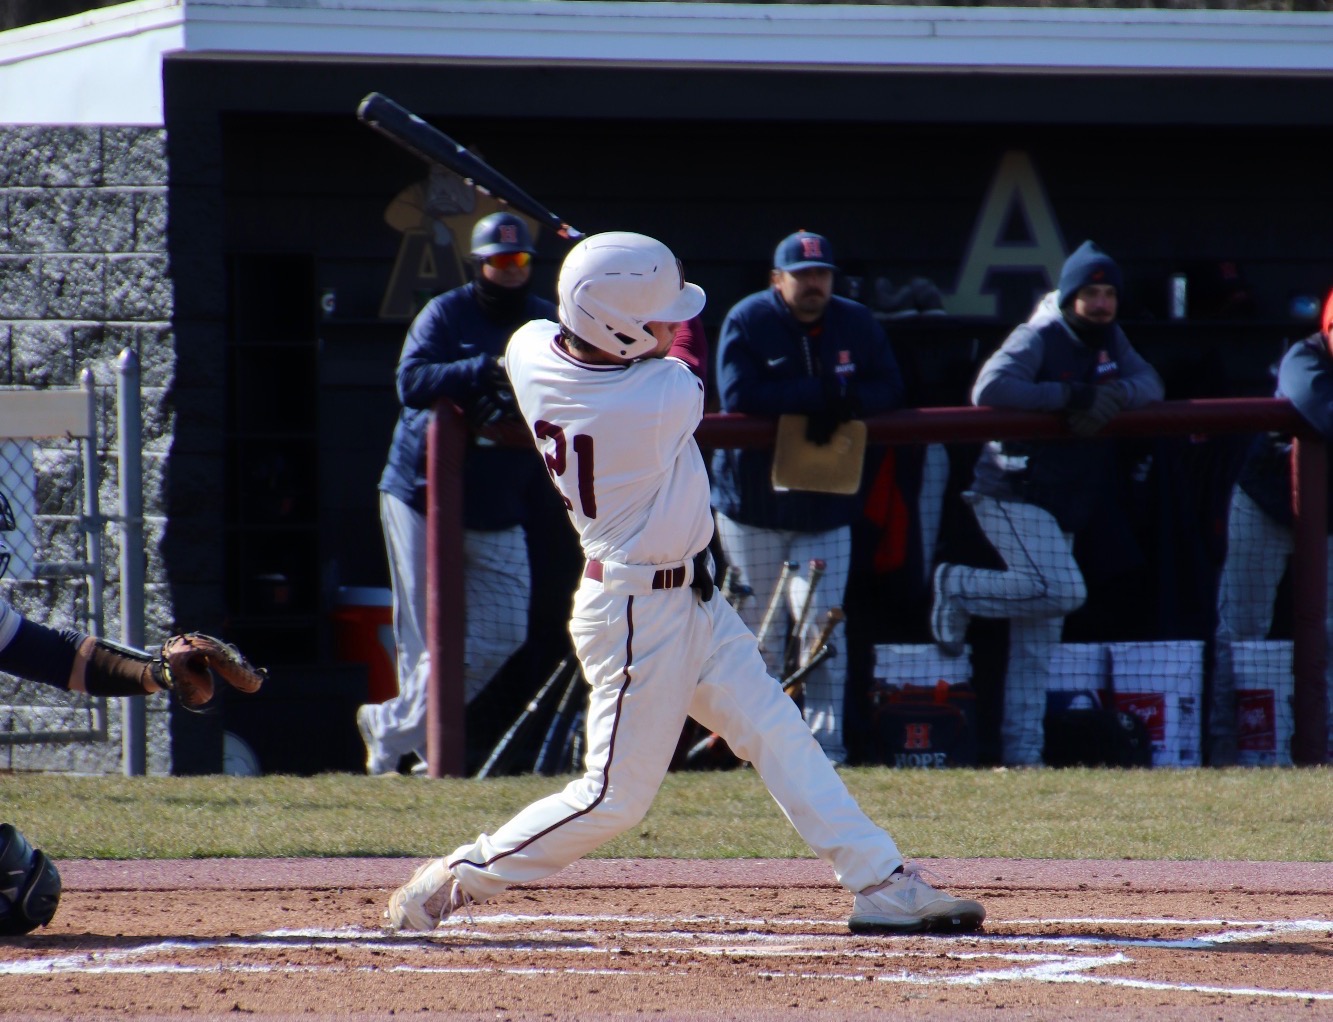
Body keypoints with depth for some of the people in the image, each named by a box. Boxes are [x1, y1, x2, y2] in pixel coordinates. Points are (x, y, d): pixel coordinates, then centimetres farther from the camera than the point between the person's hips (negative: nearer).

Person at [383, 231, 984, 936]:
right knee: (616, 796, 1)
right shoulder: (665, 397, -28)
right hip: (639, 615, -9)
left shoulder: (530, 353, -8)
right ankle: (451, 881, 11)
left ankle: (882, 884, 8)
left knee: (777, 729, 8)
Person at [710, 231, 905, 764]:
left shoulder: (855, 323, 2)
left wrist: (844, 402, -22)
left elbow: (889, 388, -1)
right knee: (759, 628, 5)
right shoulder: (747, 321, -9)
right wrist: (820, 392, -23)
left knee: (822, 622, -8)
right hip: (753, 502, -2)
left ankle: (827, 746, -8)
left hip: (826, 506, 2)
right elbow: (738, 395, -22)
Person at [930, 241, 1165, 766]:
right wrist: (1075, 394, -28)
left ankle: (1021, 753, 8)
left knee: (1037, 643, 7)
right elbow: (990, 389, -30)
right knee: (1062, 591, -25)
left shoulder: (1108, 339, 9)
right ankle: (959, 588, -4)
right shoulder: (1038, 339, -15)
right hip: (1012, 495, -8)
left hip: (1064, 505, 8)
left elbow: (1150, 384, 3)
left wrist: (1114, 393, -20)